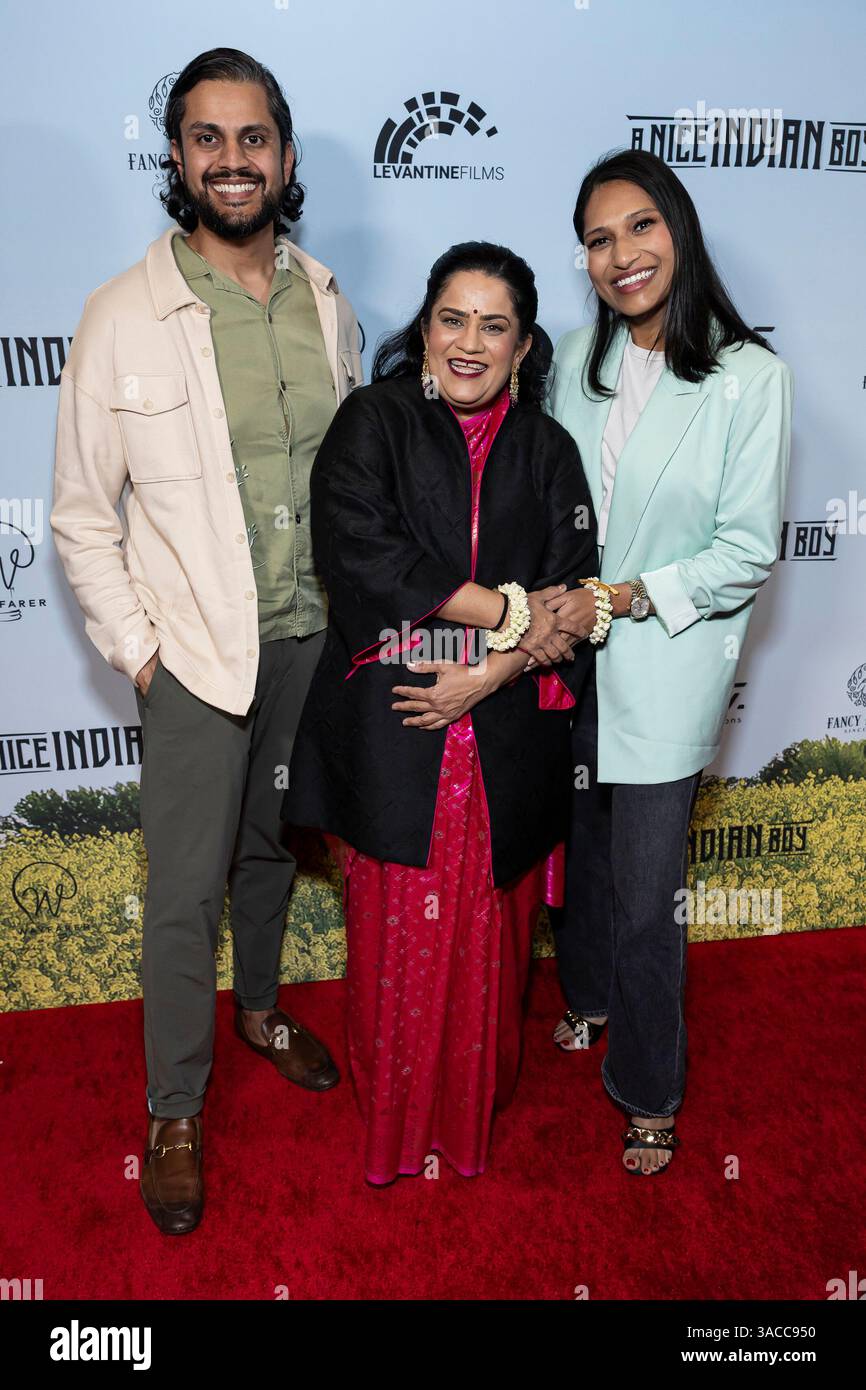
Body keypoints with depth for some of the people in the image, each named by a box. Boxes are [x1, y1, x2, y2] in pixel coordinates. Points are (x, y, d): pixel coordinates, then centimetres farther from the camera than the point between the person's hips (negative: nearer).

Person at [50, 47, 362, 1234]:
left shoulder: (328, 304, 3)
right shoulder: (126, 317, -10)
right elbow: (82, 516, -5)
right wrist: (135, 648, -9)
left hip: (315, 635, 4)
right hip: (197, 648, -4)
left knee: (272, 844, 21)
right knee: (185, 891, 4)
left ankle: (259, 1007, 47)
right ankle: (176, 1112, 26)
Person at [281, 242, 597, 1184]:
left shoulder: (547, 452, 10)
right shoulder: (372, 423, 2)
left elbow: (569, 603, 2)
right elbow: (361, 552, -14)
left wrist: (489, 674, -14)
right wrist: (508, 611, -13)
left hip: (506, 743, 2)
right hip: (390, 738, -2)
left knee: (488, 939, 12)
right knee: (398, 939, 6)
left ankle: (475, 1111, 36)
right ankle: (393, 1123, 30)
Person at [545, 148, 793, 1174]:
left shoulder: (750, 376, -11)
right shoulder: (575, 361, 4)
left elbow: (748, 551, -12)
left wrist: (624, 596, -19)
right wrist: (547, 606, -5)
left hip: (664, 669, -4)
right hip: (569, 657, 5)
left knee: (646, 895, 2)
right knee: (583, 850, 21)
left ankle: (648, 1090, 26)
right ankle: (589, 998, 49)